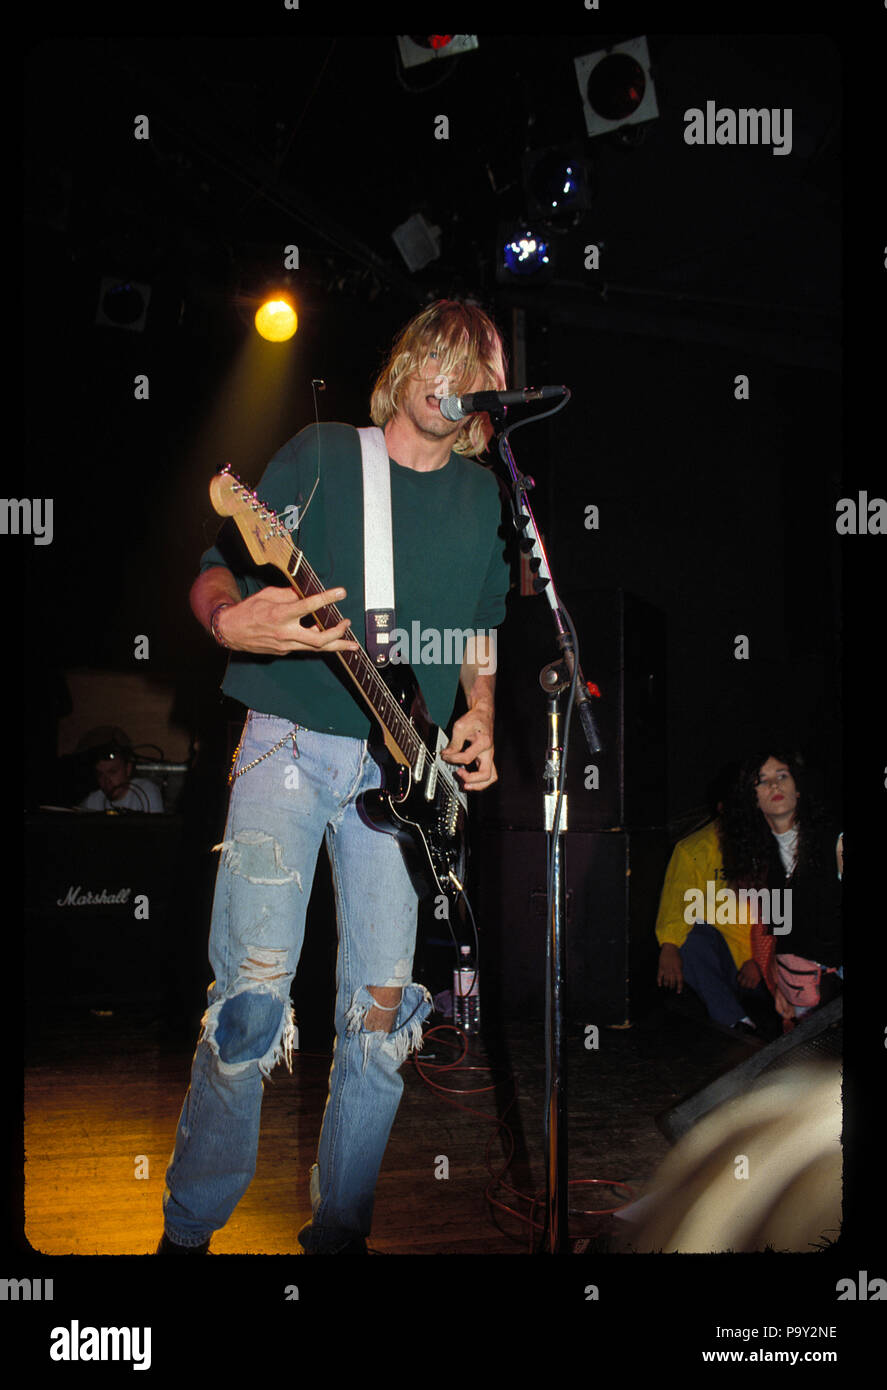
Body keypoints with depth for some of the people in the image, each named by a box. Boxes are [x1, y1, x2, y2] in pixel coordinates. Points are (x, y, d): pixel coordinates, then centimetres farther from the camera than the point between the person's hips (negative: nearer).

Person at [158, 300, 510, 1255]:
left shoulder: (484, 497, 13)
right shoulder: (321, 453, 2)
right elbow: (212, 575, -1)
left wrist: (478, 716, 6)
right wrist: (230, 619, -24)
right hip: (291, 743, -3)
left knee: (383, 1004, 2)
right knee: (254, 983, -11)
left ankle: (338, 1232, 18)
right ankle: (189, 1228, 7)